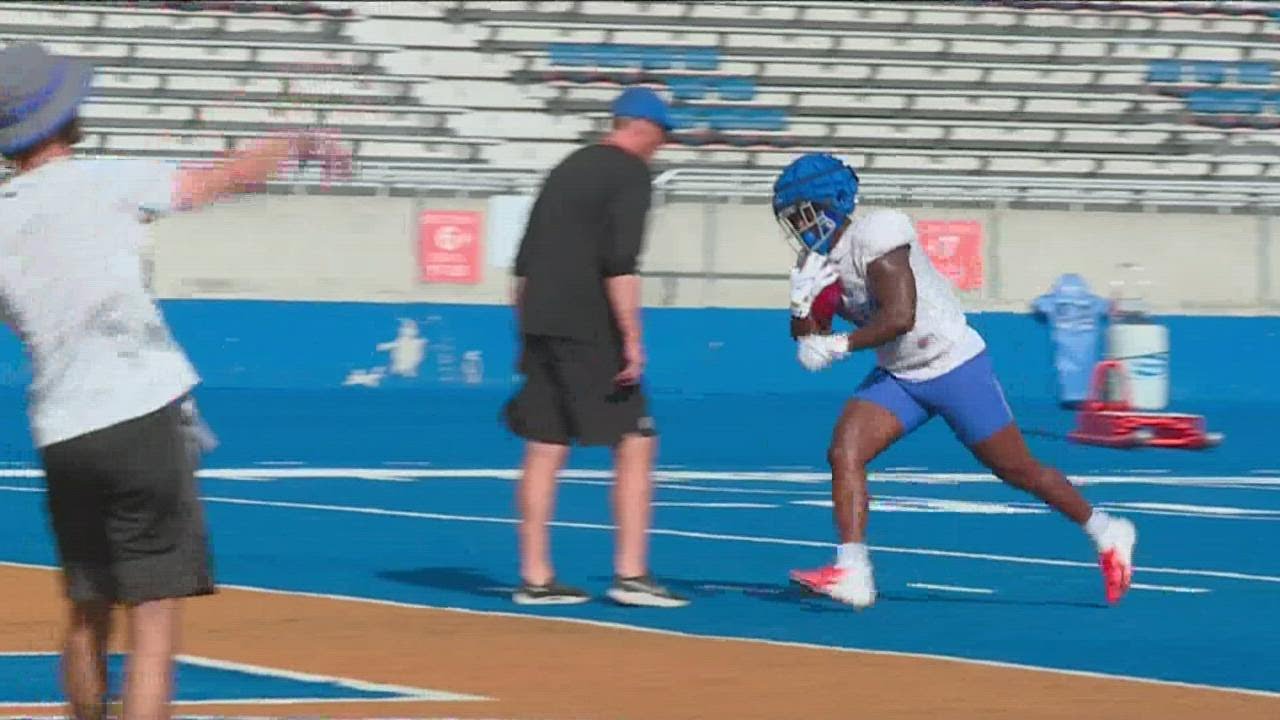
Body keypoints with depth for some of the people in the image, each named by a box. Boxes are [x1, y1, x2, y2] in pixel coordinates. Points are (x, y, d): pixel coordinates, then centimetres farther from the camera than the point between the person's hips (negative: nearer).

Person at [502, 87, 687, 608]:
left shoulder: (567, 168, 20)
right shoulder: (630, 174, -5)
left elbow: (525, 262, 20)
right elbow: (619, 263, -17)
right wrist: (632, 338, -18)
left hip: (539, 325, 8)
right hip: (587, 330, -8)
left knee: (544, 448, 7)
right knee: (635, 443, -3)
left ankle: (535, 578, 6)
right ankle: (630, 574, -7)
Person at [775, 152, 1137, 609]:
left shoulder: (873, 238, -23)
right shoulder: (817, 263, 3)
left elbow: (899, 317, -31)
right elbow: (809, 345, 6)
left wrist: (838, 346, -28)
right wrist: (801, 305, -13)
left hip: (955, 368, -8)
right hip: (898, 378, 8)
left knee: (1019, 471, 3)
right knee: (844, 452, -13)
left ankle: (1106, 534, 22)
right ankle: (851, 572, -16)